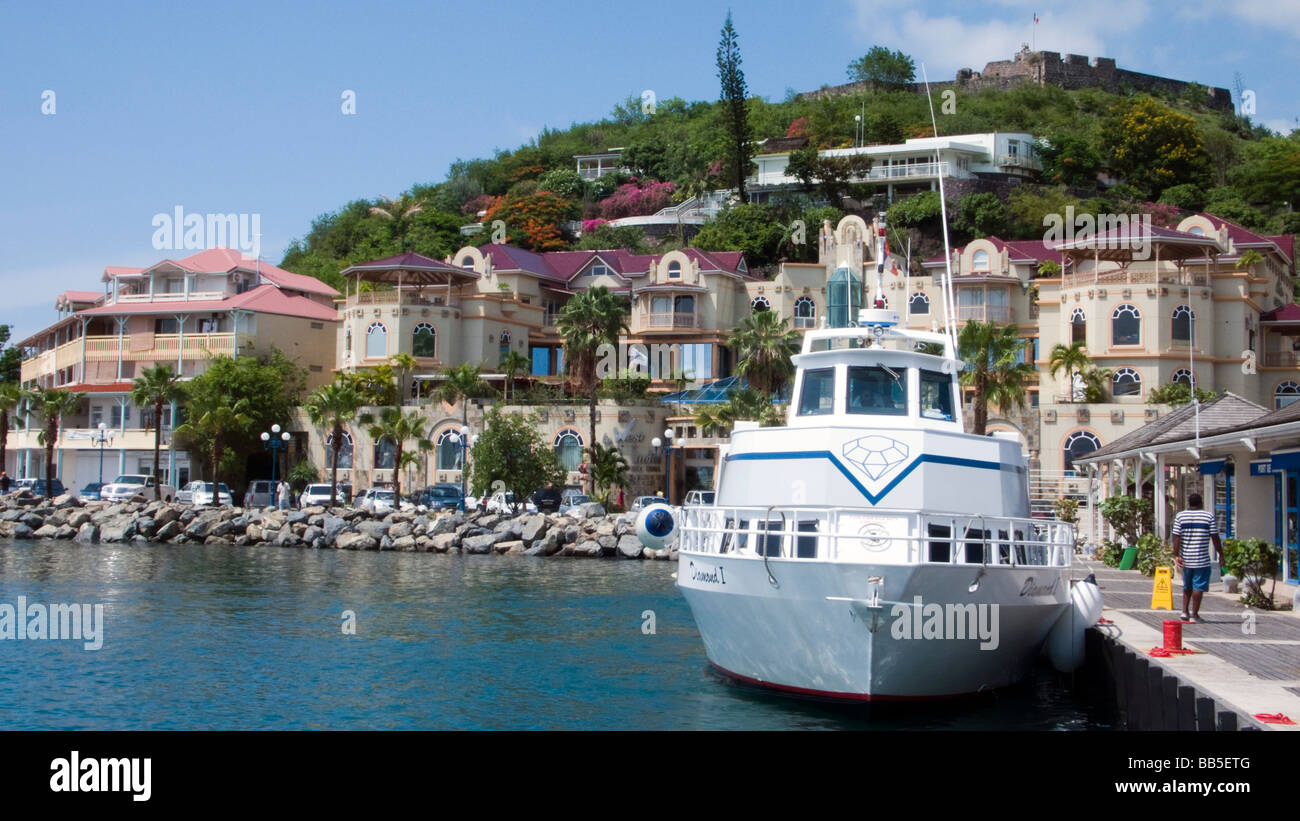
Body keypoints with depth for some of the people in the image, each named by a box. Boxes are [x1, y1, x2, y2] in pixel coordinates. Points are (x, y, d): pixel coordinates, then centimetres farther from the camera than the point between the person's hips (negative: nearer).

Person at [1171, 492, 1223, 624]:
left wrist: (1176, 555, -3)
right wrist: (1221, 554, 4)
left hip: (1186, 558, 3)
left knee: (1187, 586, 19)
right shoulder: (1209, 516, -2)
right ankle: (1194, 615, 1)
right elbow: (1215, 538, -3)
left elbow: (1176, 537, -3)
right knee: (1198, 587, 1)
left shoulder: (1180, 516, 3)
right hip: (1202, 559, -3)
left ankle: (1185, 611, 16)